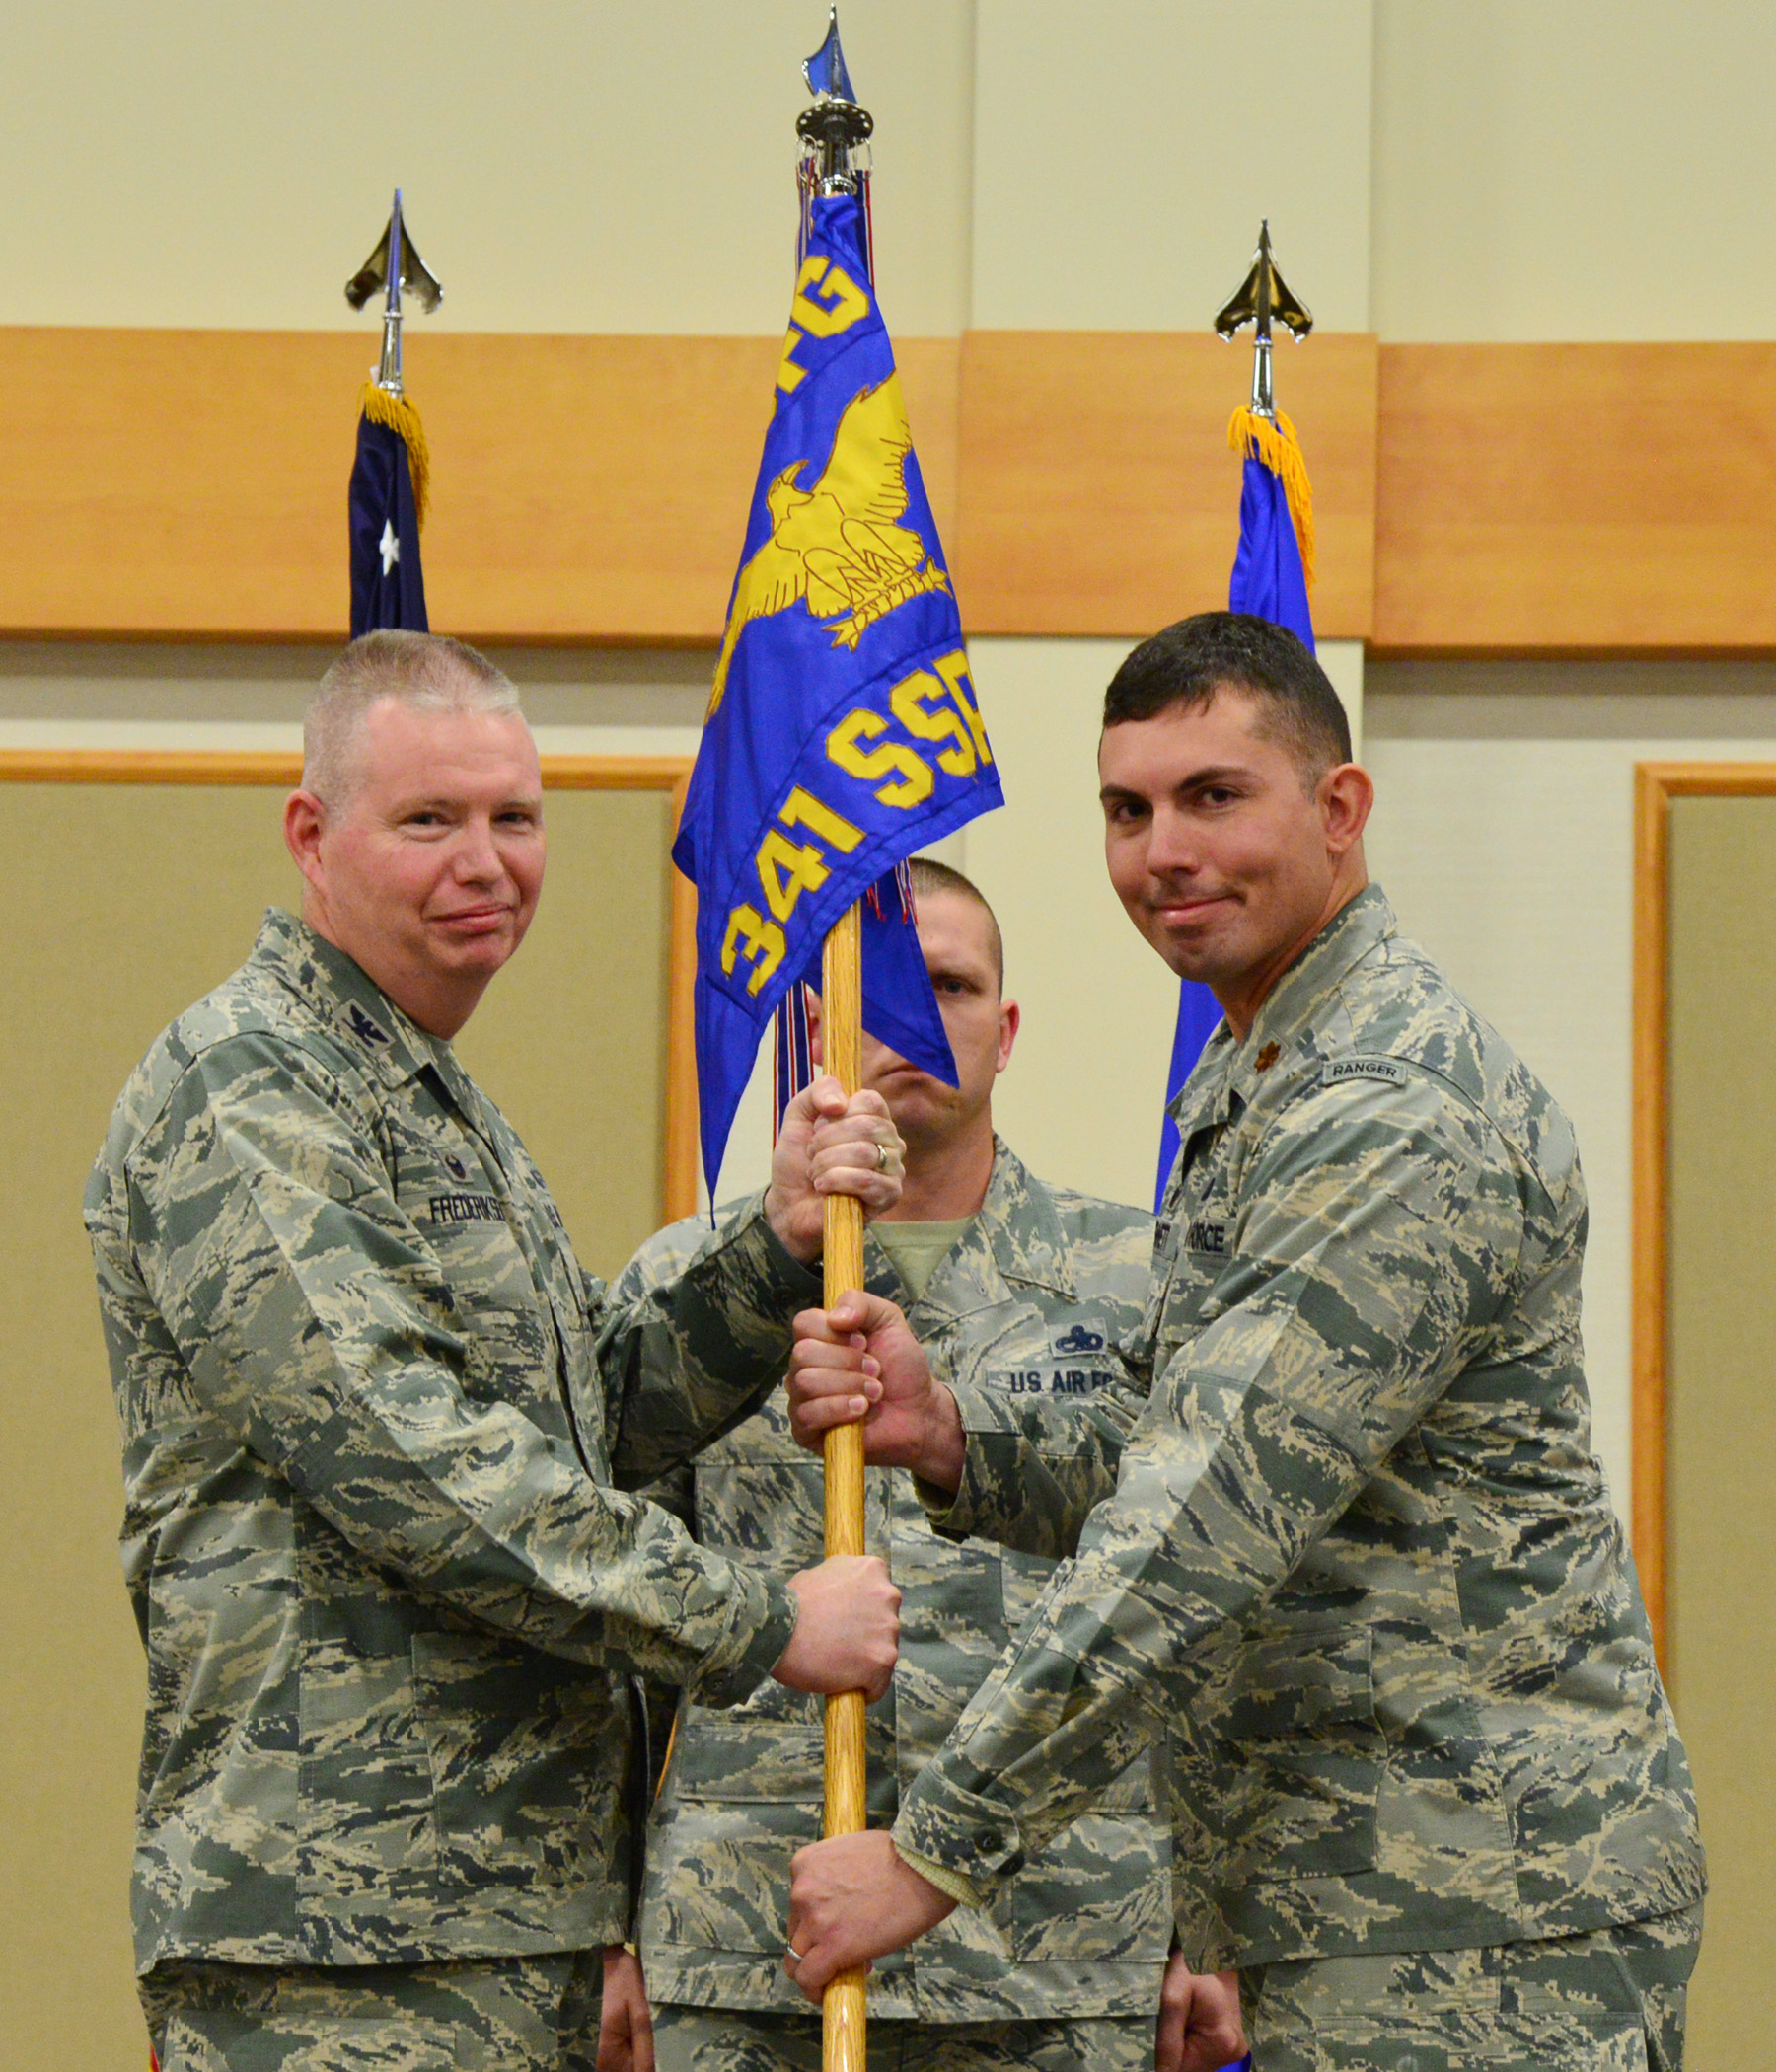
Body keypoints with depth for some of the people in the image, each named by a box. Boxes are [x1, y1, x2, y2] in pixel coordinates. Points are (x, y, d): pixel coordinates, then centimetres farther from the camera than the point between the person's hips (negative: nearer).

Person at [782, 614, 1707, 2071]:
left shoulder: (1397, 1120, -18)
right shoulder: (1257, 1085, 18)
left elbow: (1211, 1529, -24)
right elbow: (1172, 1460, 18)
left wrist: (935, 1851, -21)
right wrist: (949, 1430, -3)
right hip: (1356, 1911, 10)